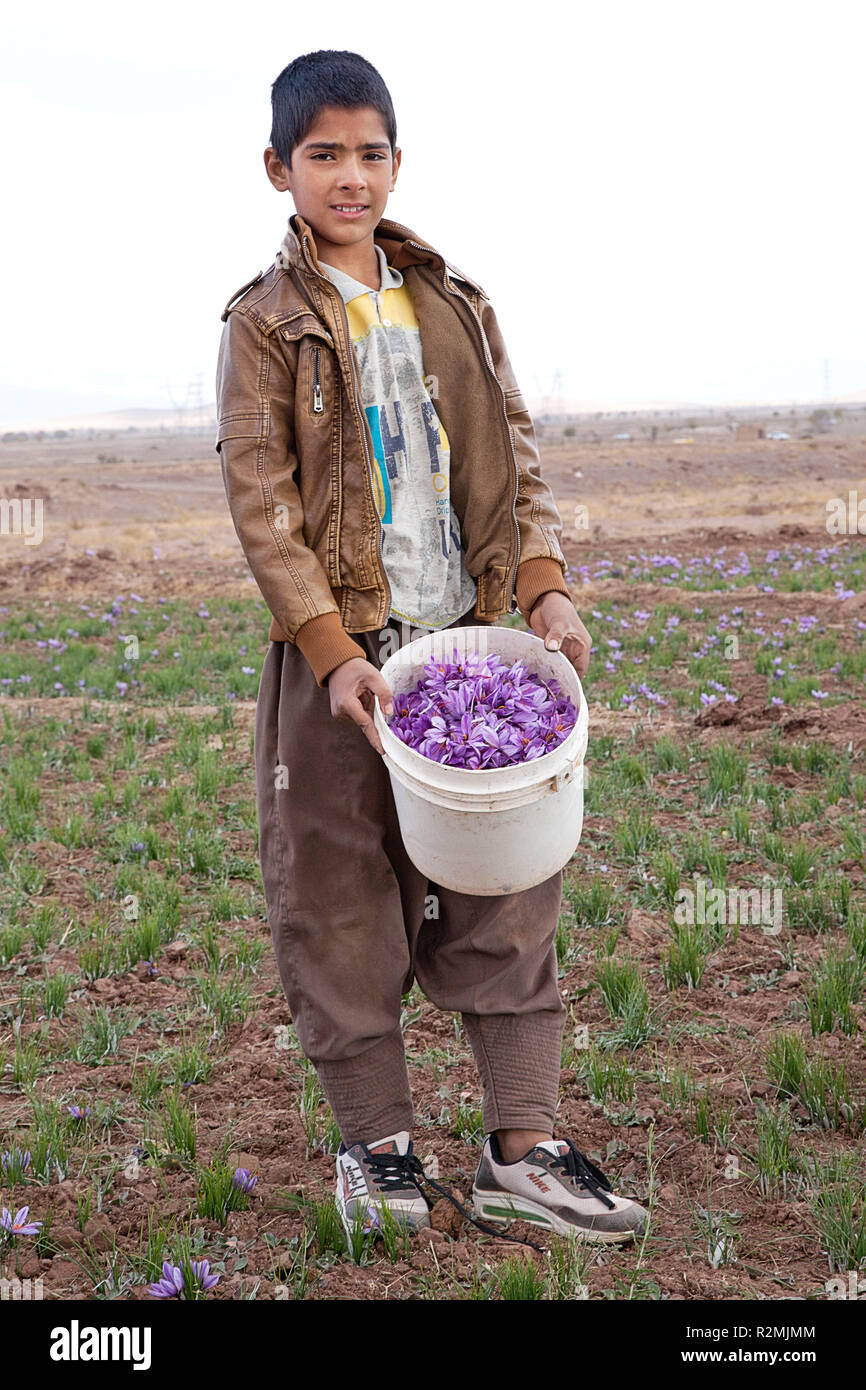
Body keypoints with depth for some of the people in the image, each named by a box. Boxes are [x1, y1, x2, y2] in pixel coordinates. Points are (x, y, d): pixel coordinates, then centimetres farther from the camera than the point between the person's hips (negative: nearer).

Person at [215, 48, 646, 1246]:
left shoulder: (456, 307, 12)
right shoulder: (266, 325, -1)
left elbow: (516, 459, 11)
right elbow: (260, 501, -8)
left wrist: (546, 587, -5)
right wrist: (334, 650, -17)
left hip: (470, 639, 4)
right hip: (341, 654, -4)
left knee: (509, 880, 4)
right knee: (344, 900, 3)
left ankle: (521, 1149, 13)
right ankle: (375, 1141, 19)